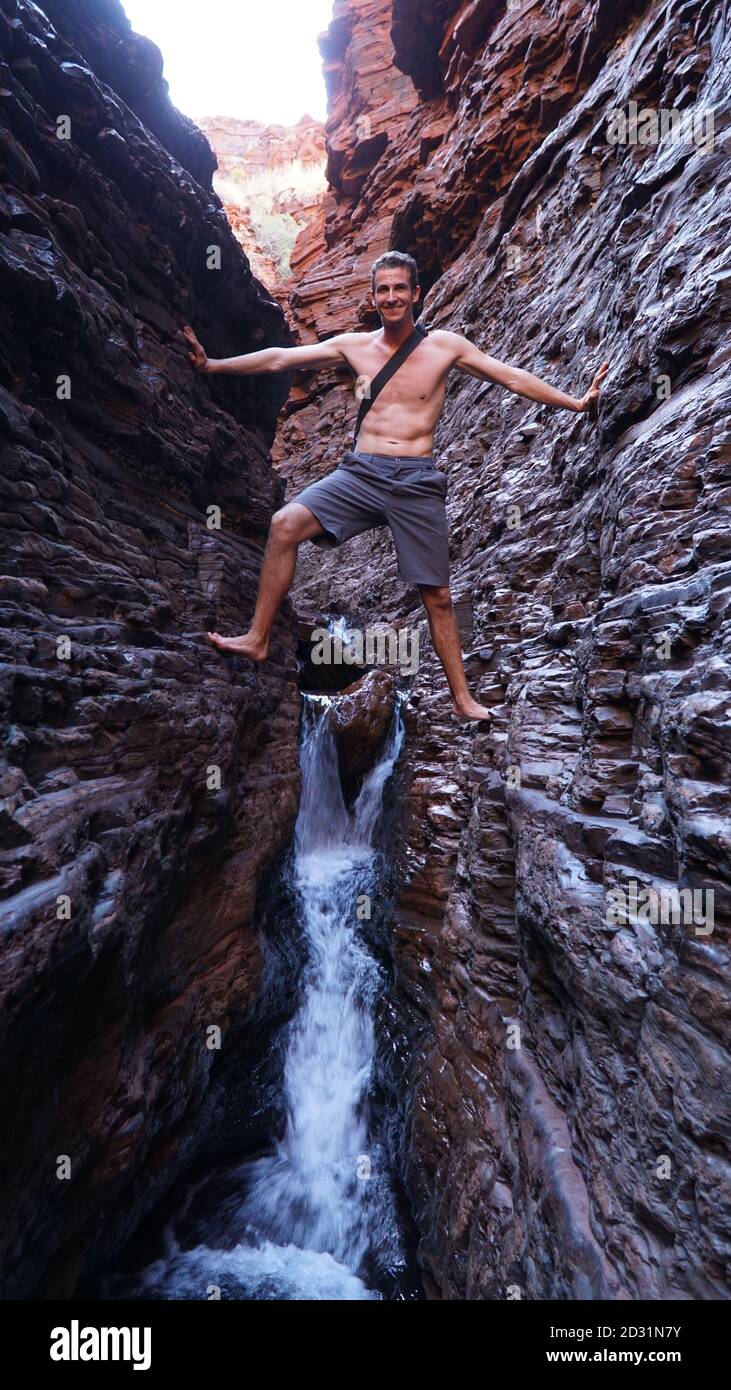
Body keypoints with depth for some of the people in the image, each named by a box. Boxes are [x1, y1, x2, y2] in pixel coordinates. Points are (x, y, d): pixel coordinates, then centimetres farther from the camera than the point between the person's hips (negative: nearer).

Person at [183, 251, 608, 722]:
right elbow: (279, 359, 14)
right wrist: (213, 364, 15)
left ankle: (463, 698, 13)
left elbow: (514, 377, 6)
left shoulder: (445, 345, 5)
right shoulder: (354, 346, 11)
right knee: (285, 524, -21)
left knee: (437, 596, 0)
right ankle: (258, 639, -10)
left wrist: (575, 403, 1)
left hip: (417, 482, -2)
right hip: (360, 472, 2)